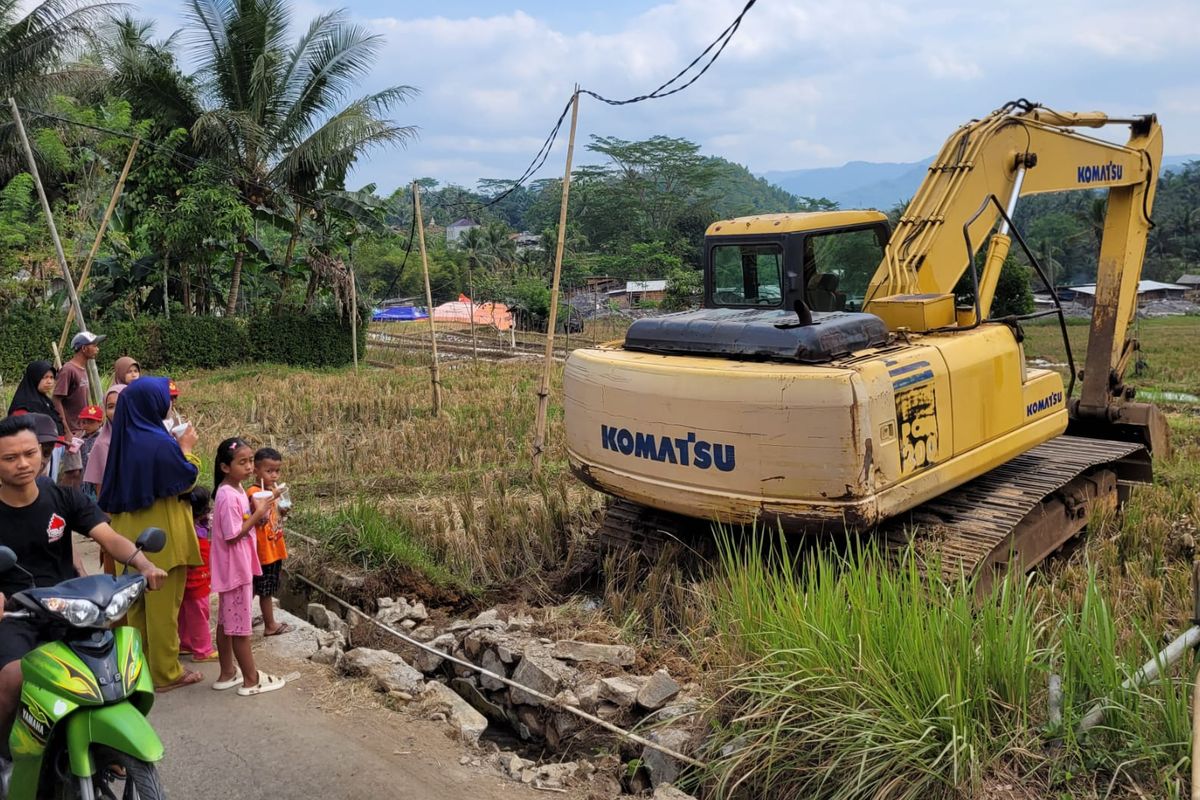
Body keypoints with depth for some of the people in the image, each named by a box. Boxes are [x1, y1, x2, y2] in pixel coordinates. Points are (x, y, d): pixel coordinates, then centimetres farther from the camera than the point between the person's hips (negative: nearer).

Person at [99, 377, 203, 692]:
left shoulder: (124, 439, 3)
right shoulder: (160, 443, -21)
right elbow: (187, 480, -11)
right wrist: (186, 448, 1)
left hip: (131, 533, 8)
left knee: (137, 602, 17)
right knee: (163, 604, 3)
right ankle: (166, 672, 13)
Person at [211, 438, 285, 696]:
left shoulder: (237, 489, 7)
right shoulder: (228, 496, -23)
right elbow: (233, 535, -24)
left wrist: (258, 510, 0)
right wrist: (258, 514, -19)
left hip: (237, 566, 10)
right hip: (235, 567, -10)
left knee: (227, 621, 17)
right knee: (240, 624, 0)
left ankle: (227, 673, 28)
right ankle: (251, 679, 10)